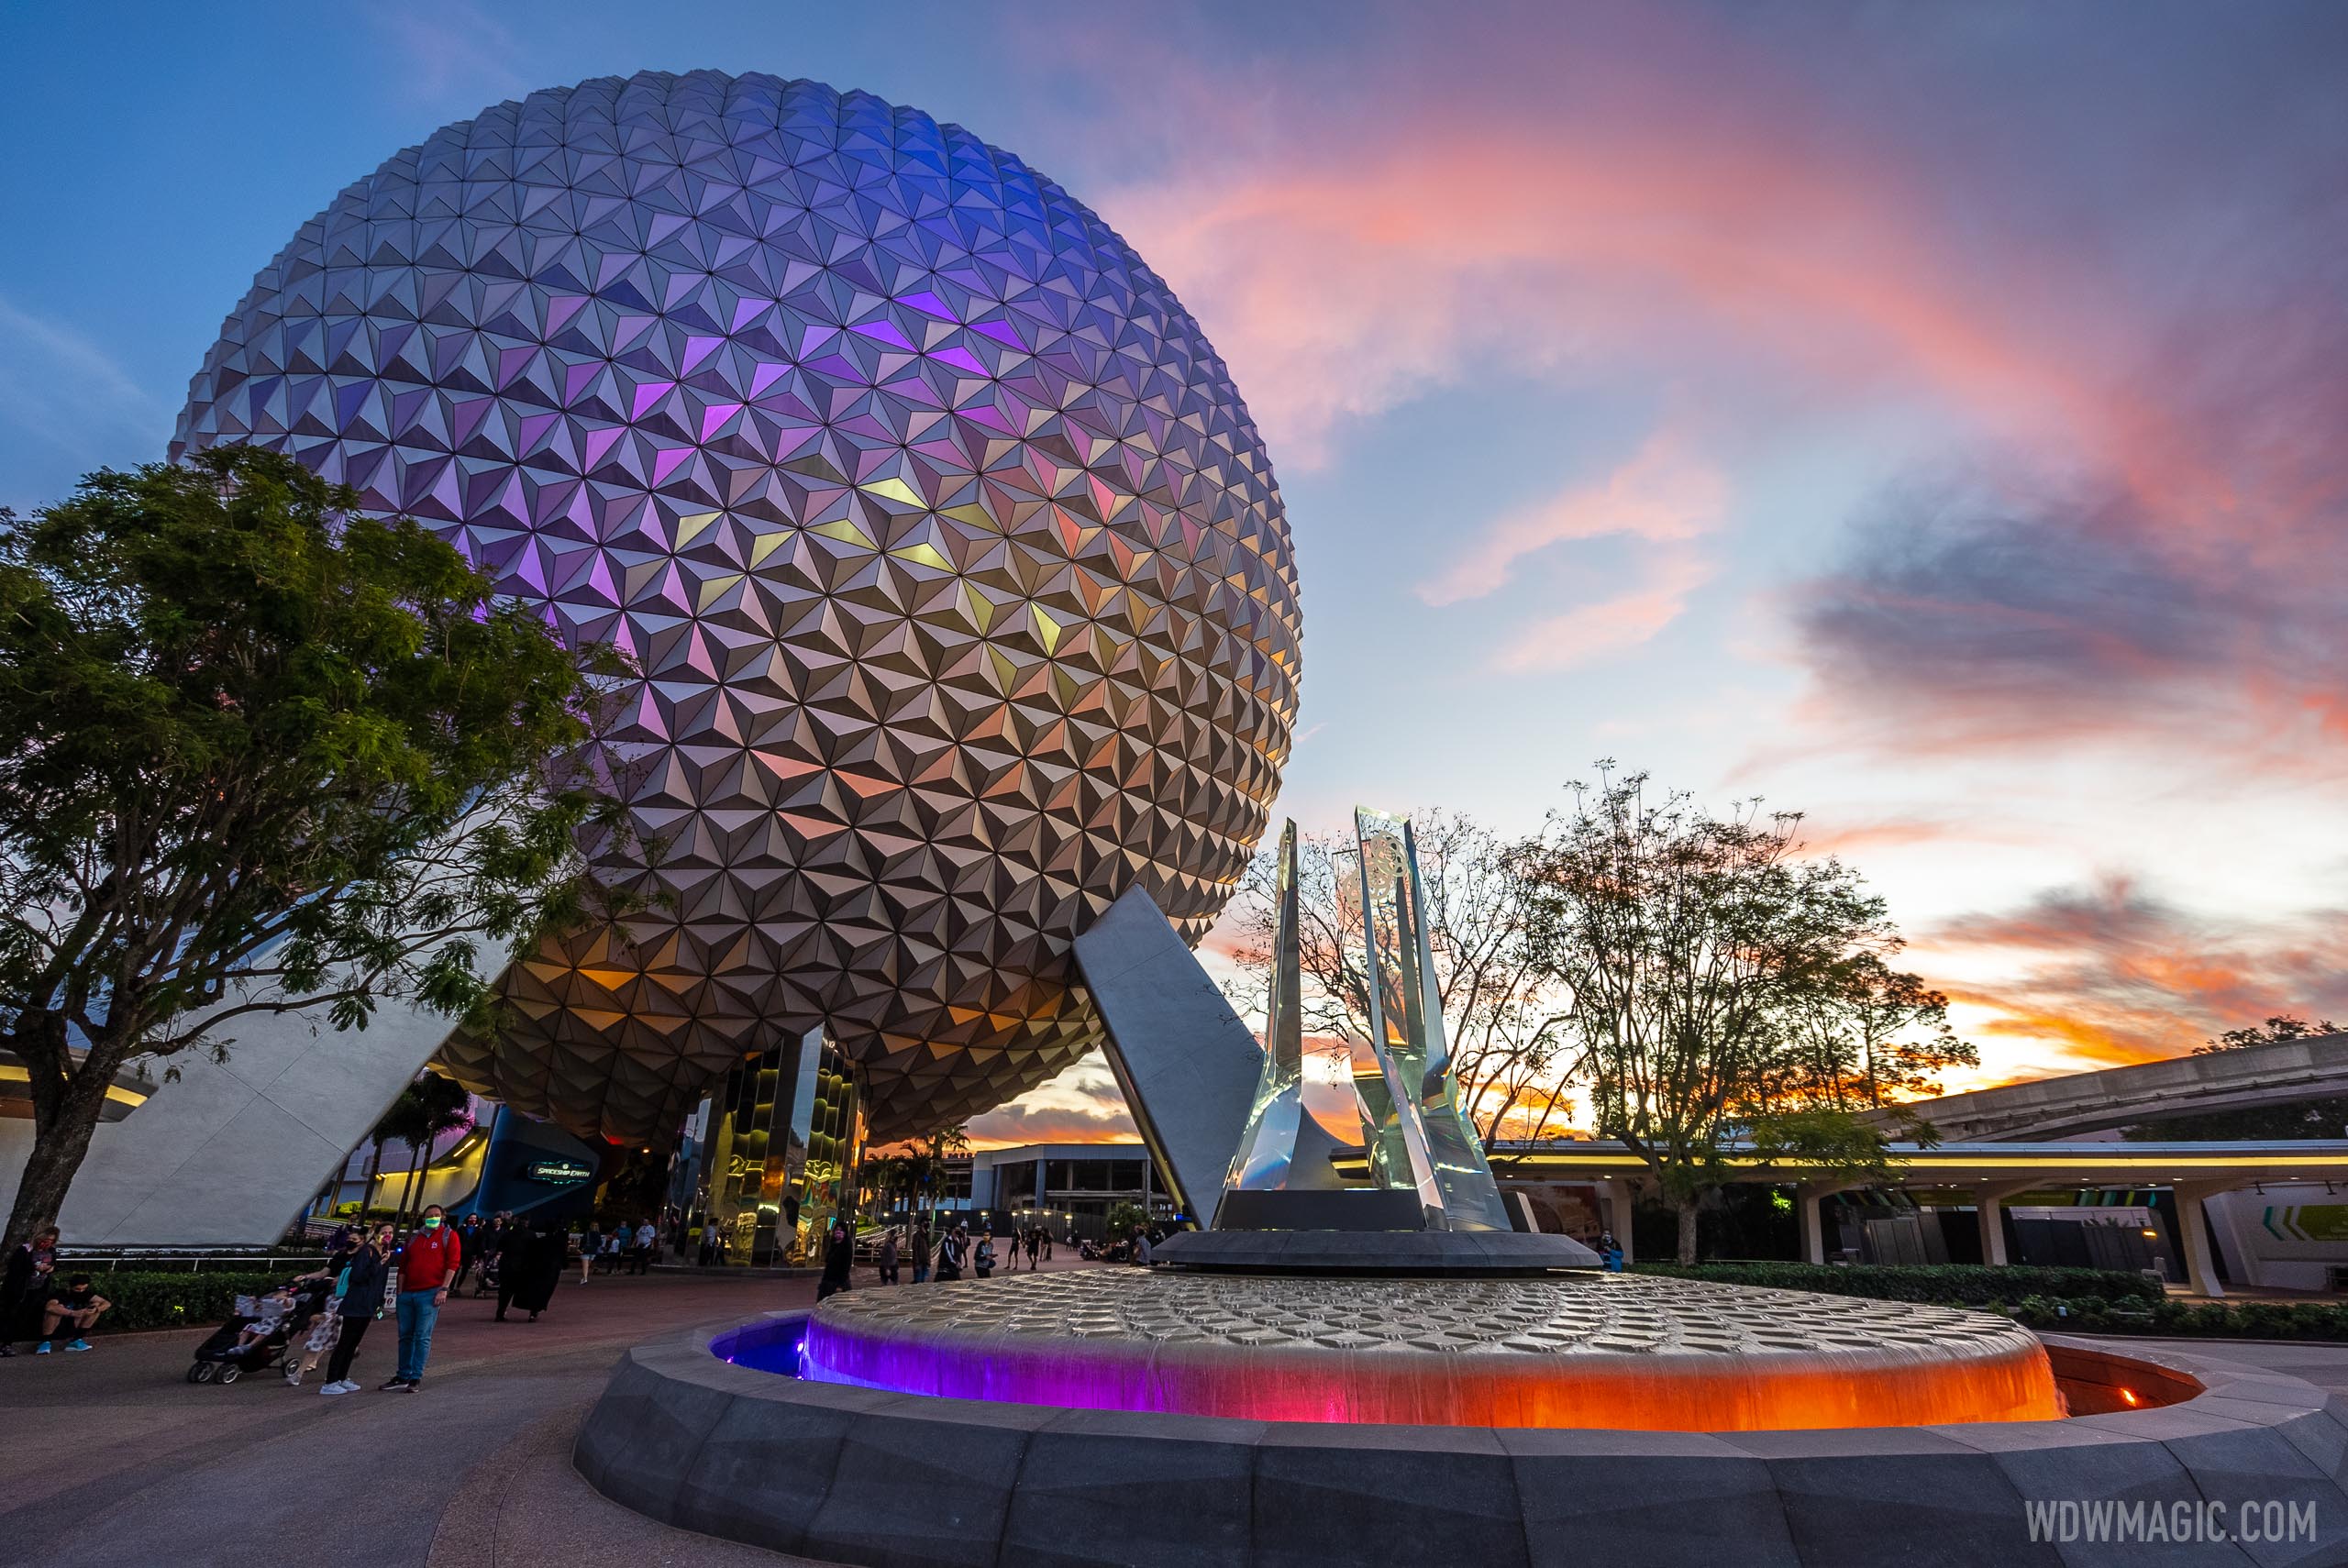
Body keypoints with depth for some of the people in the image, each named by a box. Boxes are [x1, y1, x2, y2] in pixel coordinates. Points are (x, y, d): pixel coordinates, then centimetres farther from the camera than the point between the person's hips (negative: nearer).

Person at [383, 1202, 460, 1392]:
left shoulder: (449, 1236, 1)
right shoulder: (413, 1238, 16)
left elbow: (452, 1264, -6)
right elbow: (403, 1266, 18)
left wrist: (444, 1289, -13)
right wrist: (400, 1292, 11)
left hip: (430, 1293, -5)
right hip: (408, 1293, 5)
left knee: (422, 1336, -5)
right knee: (405, 1336, 11)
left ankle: (416, 1378, 0)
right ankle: (403, 1376, 22)